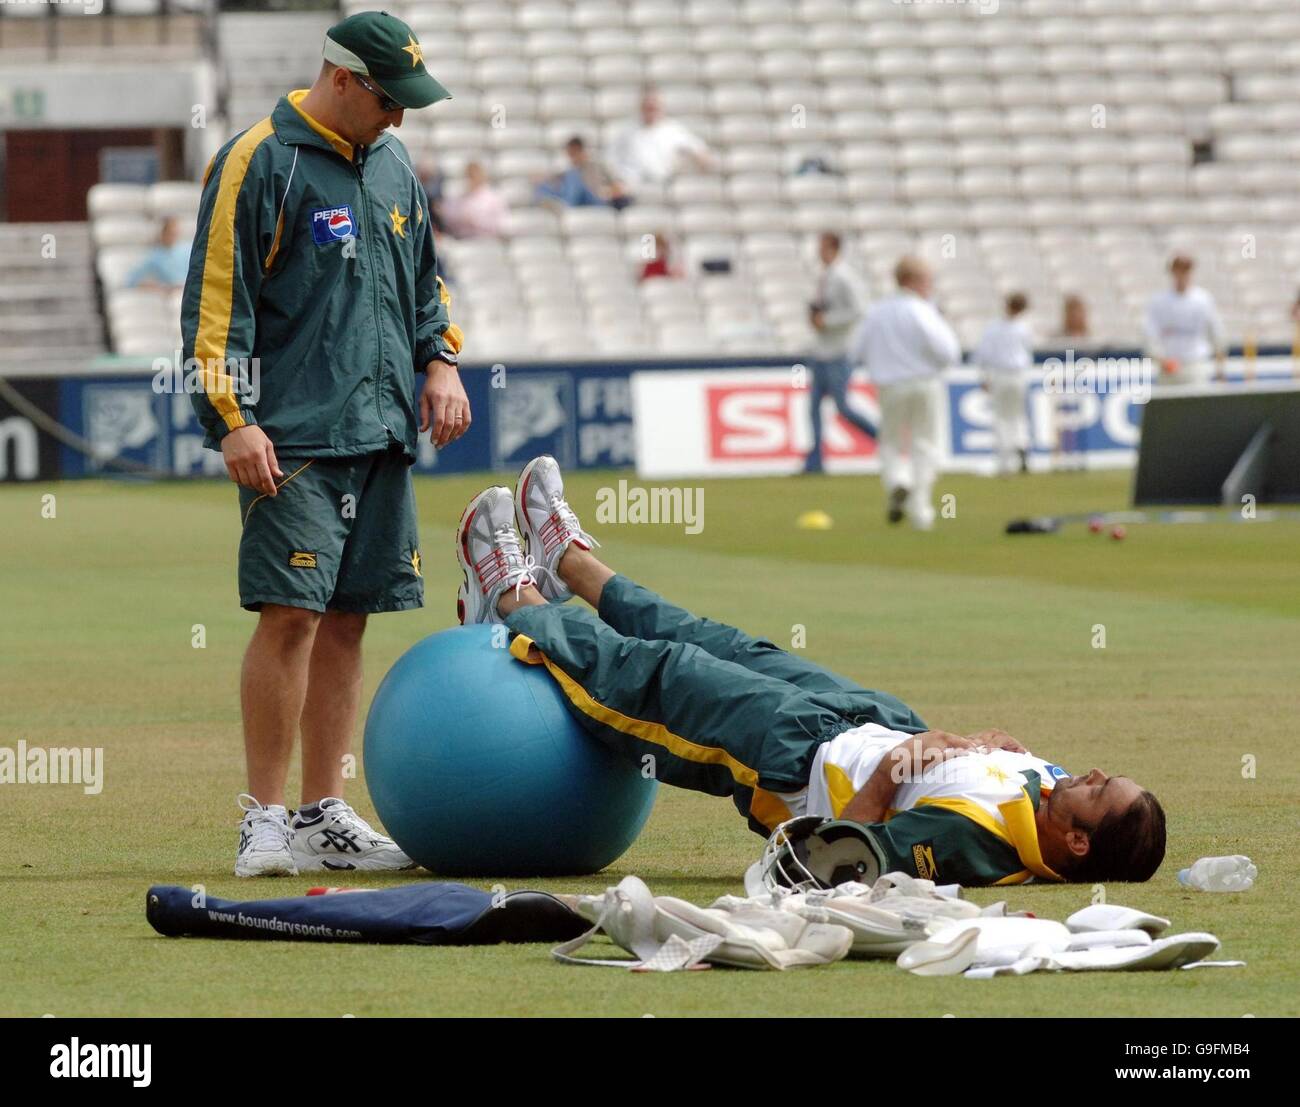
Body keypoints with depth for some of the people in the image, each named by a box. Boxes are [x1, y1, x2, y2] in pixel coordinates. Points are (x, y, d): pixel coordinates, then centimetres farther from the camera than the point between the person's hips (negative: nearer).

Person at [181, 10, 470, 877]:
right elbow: (215, 299, -8)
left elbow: (424, 278, 29)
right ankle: (265, 820, -7)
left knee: (347, 620, 6)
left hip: (383, 432, 7)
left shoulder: (393, 166, 17)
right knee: (292, 615, -12)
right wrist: (235, 419, -14)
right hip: (292, 441, -7)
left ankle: (324, 816, 11)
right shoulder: (257, 163, -5)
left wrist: (440, 359, 12)